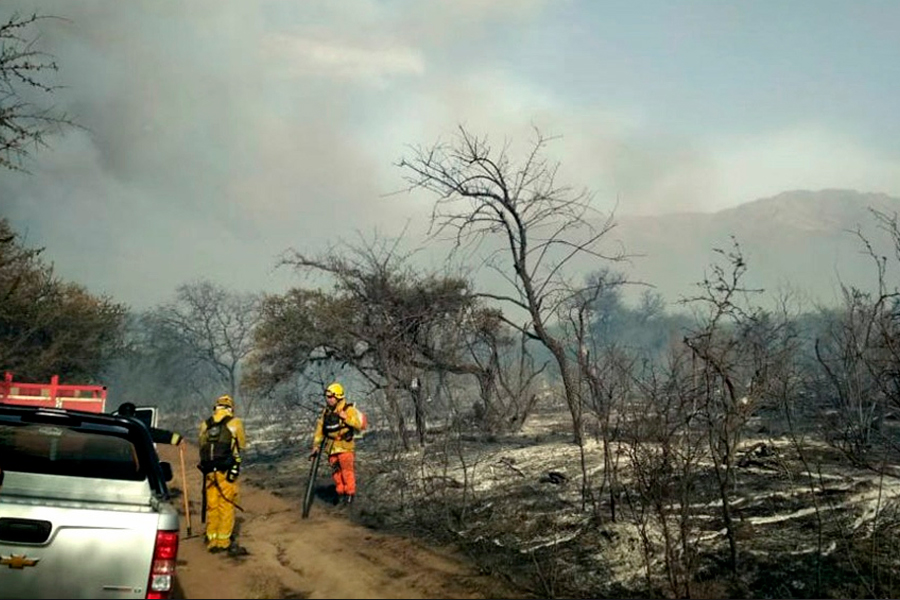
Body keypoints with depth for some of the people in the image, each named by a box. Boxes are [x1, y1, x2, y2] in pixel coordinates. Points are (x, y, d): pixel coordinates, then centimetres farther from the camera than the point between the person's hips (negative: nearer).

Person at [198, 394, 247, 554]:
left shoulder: (205, 425, 9)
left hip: (209, 471, 4)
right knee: (226, 506, 3)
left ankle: (212, 541, 17)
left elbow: (202, 447, 11)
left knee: (212, 506, 11)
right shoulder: (235, 423, -2)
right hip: (227, 471, -4)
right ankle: (224, 541, 3)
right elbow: (242, 447, 8)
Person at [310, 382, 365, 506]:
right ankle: (341, 493, 19)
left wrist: (346, 418, -26)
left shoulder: (349, 410, -9)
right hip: (331, 448, 6)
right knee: (336, 471, 8)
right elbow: (319, 430, 12)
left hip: (345, 446, -6)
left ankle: (350, 494, 4)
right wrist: (316, 446, 8)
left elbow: (360, 424, -16)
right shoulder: (326, 412, 8)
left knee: (347, 470, -7)